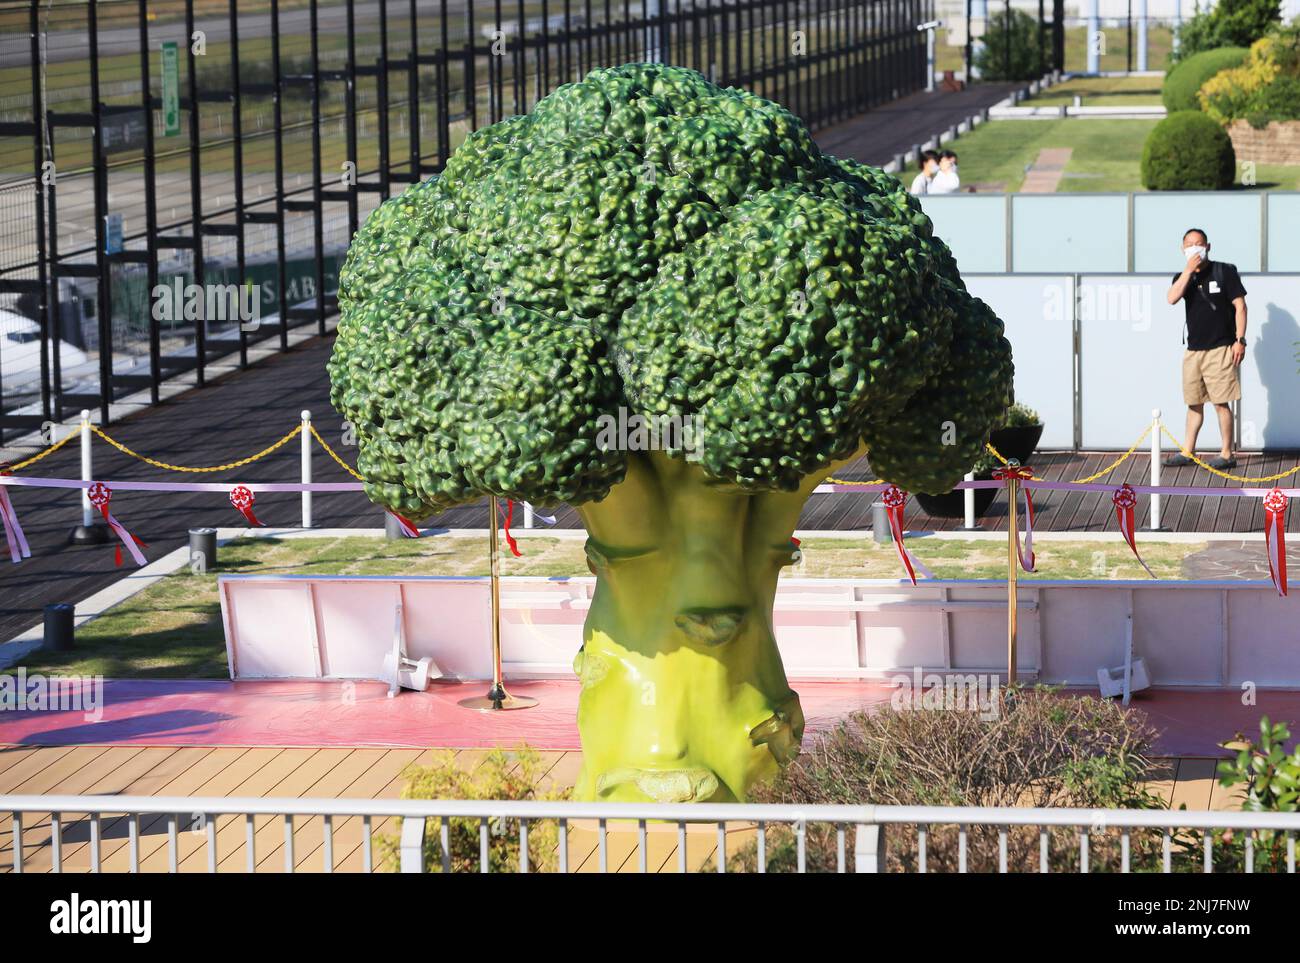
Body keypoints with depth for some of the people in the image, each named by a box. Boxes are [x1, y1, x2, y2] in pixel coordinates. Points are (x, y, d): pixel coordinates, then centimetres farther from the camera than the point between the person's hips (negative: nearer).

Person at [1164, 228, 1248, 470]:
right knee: (1194, 404, 10)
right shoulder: (1183, 277, 11)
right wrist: (1189, 269, -14)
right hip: (1193, 350, 5)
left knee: (1221, 403, -5)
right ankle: (1187, 452, 17)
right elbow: (1172, 298, -10)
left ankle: (1227, 455, 0)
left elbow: (1240, 306, -3)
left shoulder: (1225, 271, -1)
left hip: (1220, 349, -5)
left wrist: (1240, 340, -11)